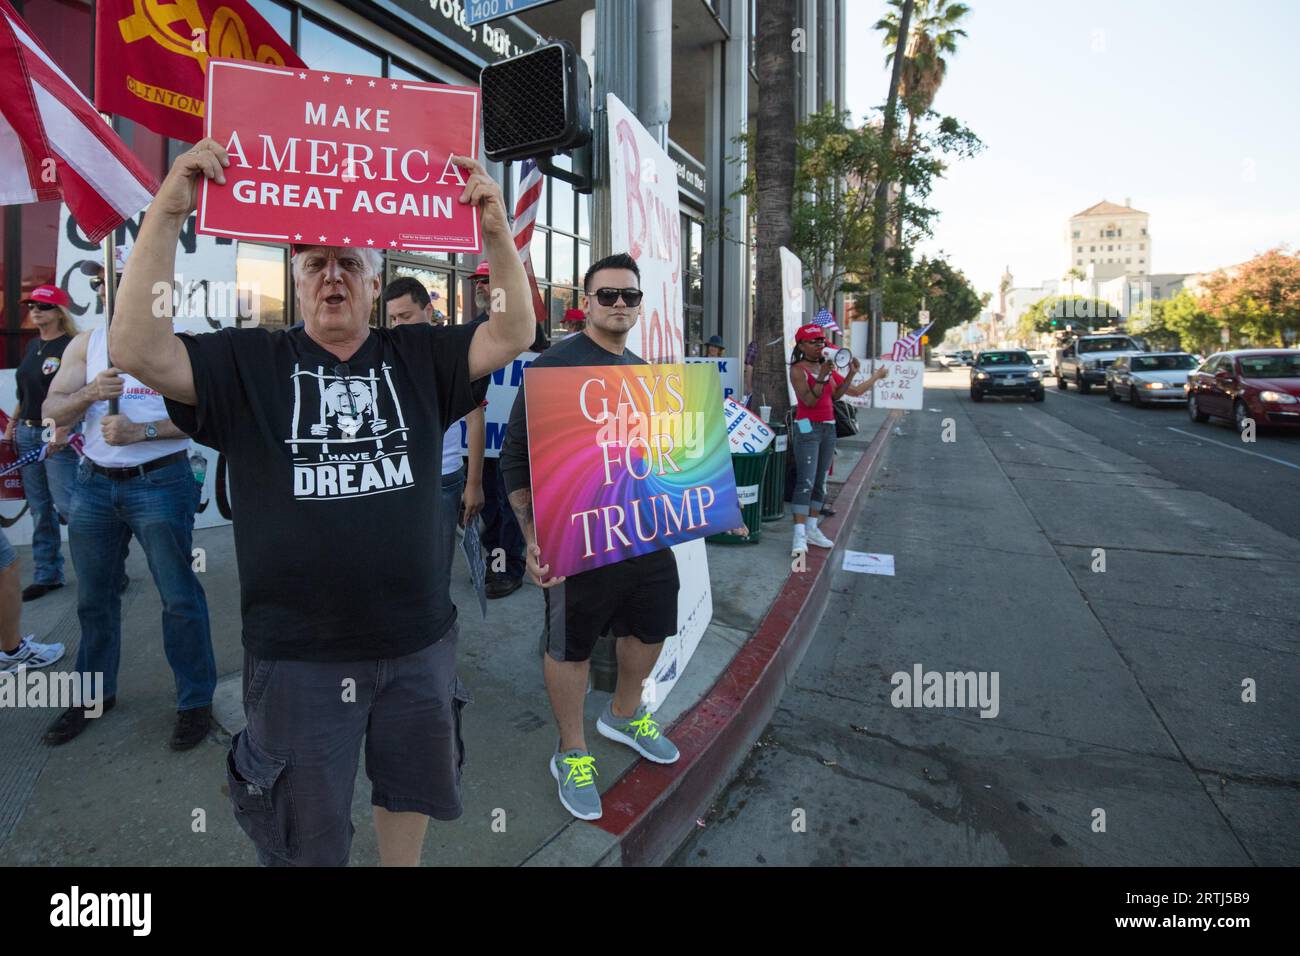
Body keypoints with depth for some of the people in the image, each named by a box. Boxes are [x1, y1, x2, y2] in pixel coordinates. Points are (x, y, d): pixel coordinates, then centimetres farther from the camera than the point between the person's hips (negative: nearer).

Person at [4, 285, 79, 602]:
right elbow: (25, 391, 22)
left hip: (58, 434, -8)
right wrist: (13, 422, 18)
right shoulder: (33, 345, 14)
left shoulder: (71, 347, -10)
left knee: (66, 504, -11)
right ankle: (47, 575, 17)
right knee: (39, 508, 10)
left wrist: (62, 430, -25)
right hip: (27, 433, 8)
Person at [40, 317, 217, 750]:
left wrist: (140, 431, -20)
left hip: (159, 482, -4)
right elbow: (52, 411, 3)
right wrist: (89, 393, -16)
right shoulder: (86, 344, 9)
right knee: (94, 596, 15)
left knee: (179, 597, -2)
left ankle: (195, 701, 9)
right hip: (95, 483, 5)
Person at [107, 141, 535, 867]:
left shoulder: (418, 357, 1)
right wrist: (167, 214, -20)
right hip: (297, 653, -1)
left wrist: (497, 229, -16)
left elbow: (514, 336, -7)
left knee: (410, 790, 26)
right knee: (305, 836, 20)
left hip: (419, 640, 2)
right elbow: (137, 351, -15)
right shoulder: (248, 361, -2)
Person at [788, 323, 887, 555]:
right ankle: (799, 535, -14)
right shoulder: (798, 370, -7)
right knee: (805, 482, -13)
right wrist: (821, 377, -26)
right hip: (808, 427, -8)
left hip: (828, 427, 8)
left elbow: (836, 395, 7)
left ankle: (812, 529, 17)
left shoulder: (828, 367, 14)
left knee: (820, 482, 10)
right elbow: (809, 400, -17)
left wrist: (851, 374, -2)